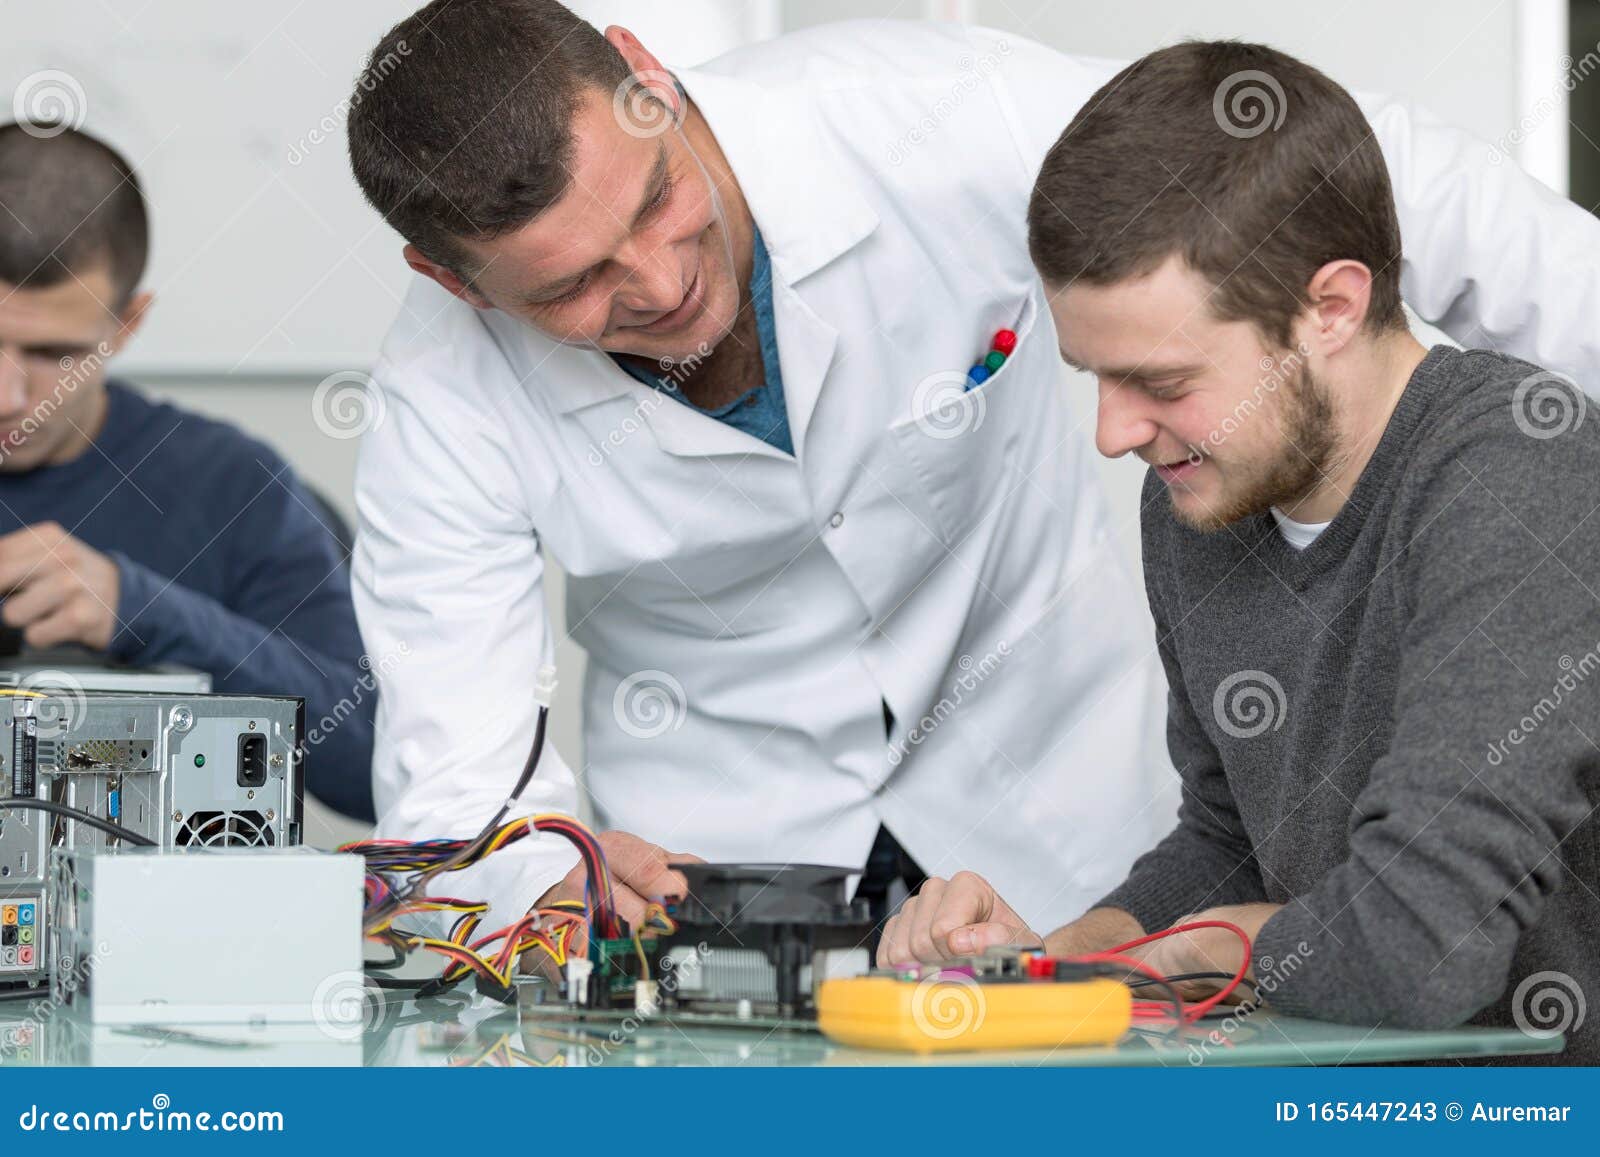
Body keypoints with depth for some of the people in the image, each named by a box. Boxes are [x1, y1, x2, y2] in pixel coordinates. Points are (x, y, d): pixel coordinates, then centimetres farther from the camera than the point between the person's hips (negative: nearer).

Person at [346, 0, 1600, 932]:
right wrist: (557, 882, -43)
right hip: (712, 848, 1)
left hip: (1049, 805, 0)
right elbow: (451, 789, -20)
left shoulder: (921, 114, -25)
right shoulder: (449, 401, -21)